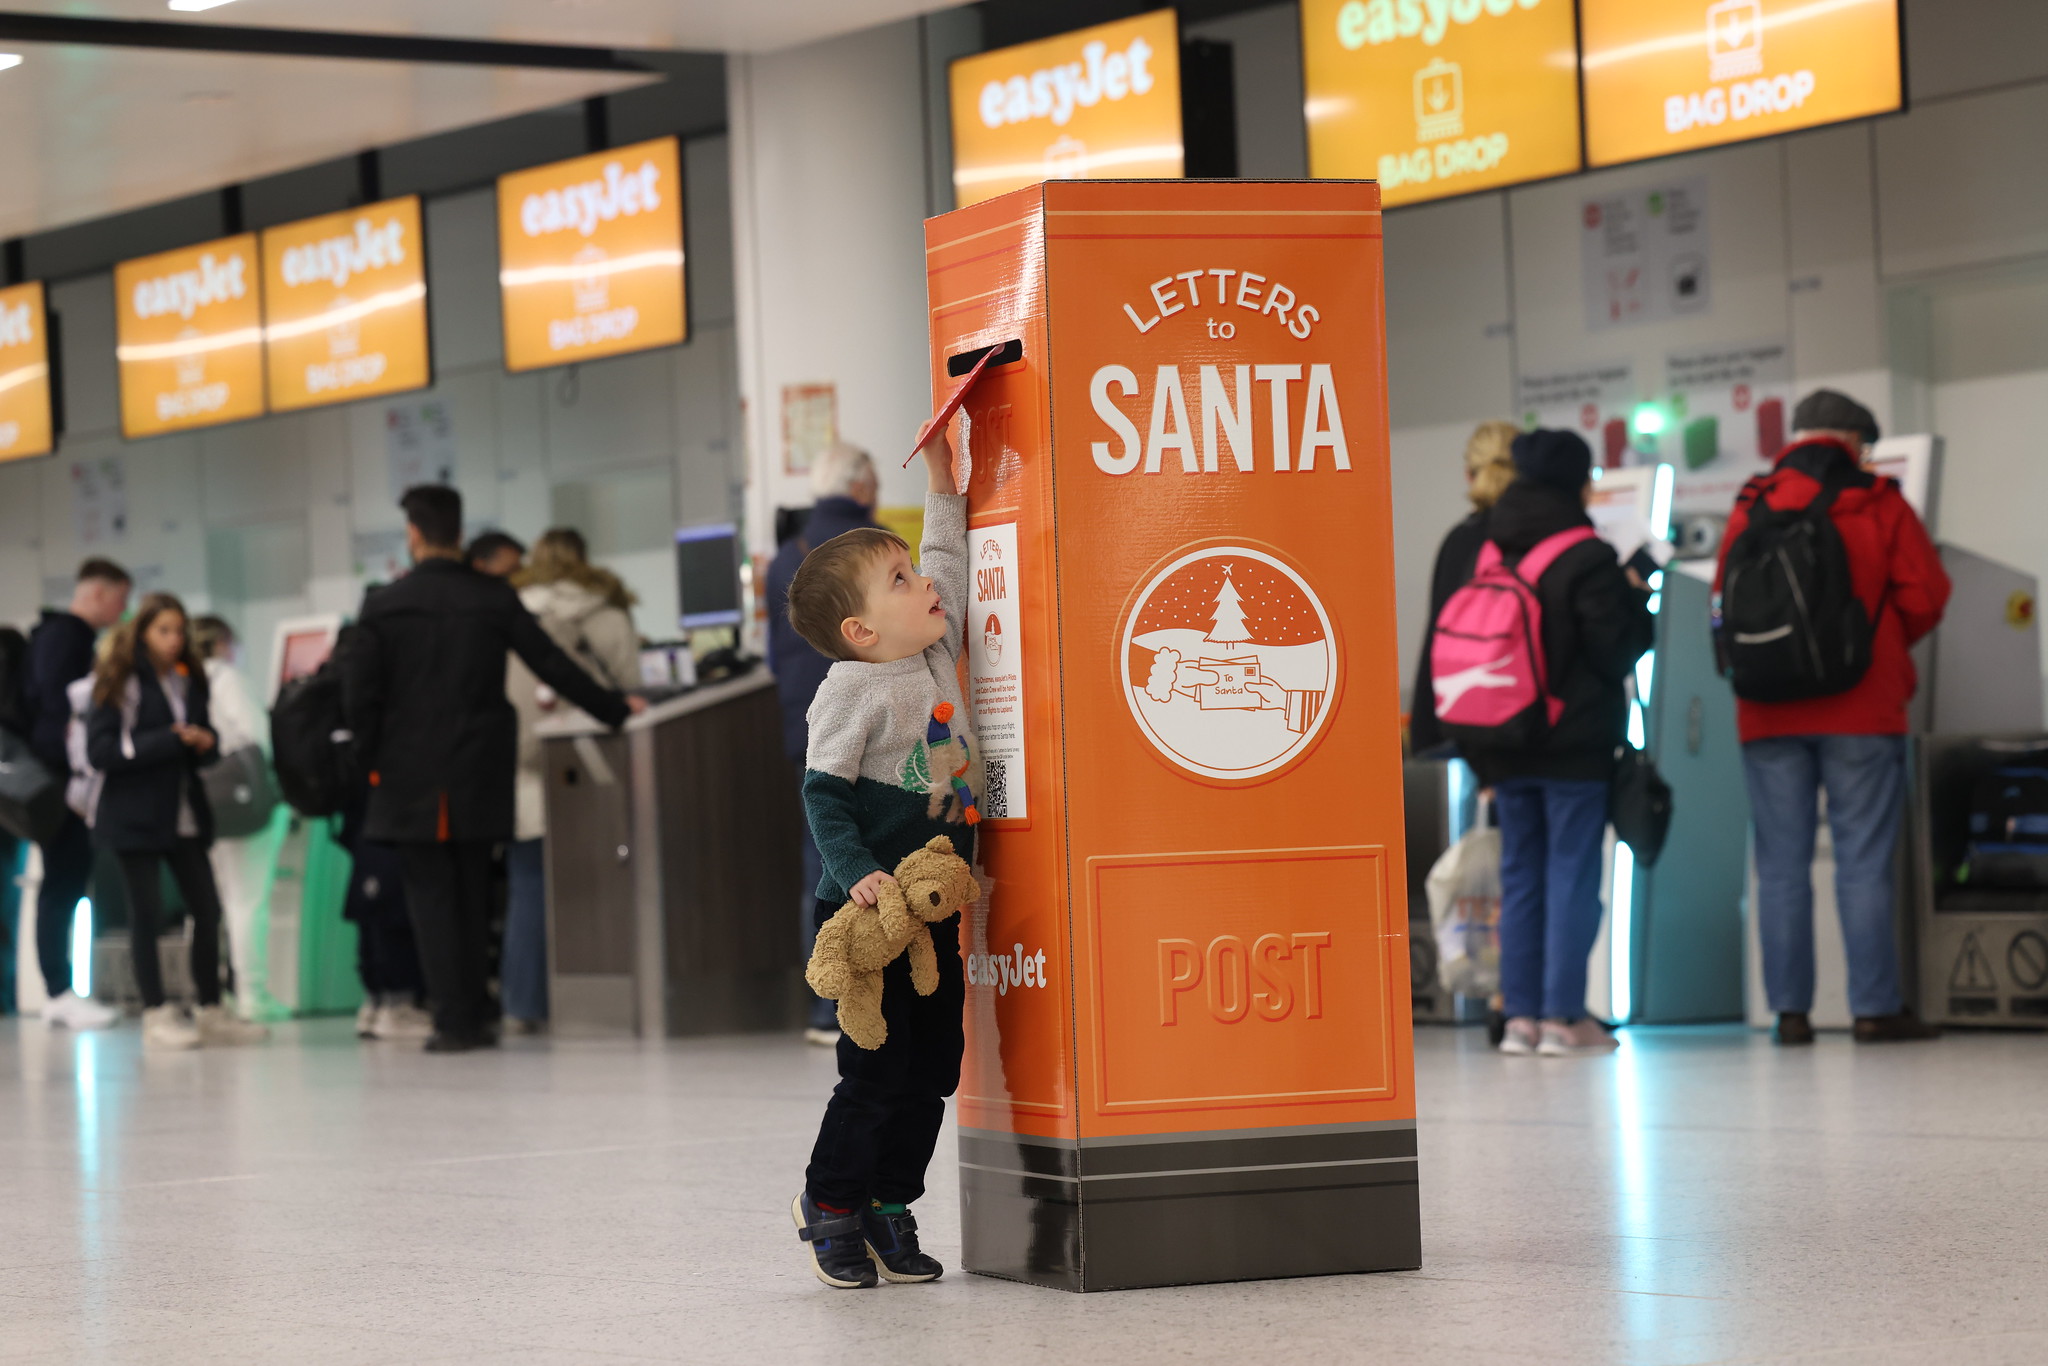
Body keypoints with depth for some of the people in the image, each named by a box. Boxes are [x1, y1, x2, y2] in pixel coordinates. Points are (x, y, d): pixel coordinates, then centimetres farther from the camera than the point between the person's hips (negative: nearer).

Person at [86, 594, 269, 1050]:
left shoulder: (189, 682, 12)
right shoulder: (120, 684, -7)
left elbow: (208, 743, 19)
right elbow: (100, 750, -15)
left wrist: (205, 742, -6)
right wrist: (170, 740, -20)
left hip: (184, 815, 6)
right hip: (135, 817, -6)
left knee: (208, 910, 4)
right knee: (147, 914, -2)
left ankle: (211, 1012, 12)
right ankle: (155, 1016, 4)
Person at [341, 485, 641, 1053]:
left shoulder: (383, 606, -5)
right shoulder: (494, 598, 0)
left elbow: (359, 694, -5)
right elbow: (552, 665, 3)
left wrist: (372, 759, 8)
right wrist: (614, 708, 14)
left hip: (410, 773, -2)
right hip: (480, 773, 2)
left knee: (430, 897, 0)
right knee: (473, 895, 12)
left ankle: (453, 1020, -5)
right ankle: (475, 1016, 13)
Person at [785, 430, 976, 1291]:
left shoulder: (936, 658, 9)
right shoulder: (853, 689, -13)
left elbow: (950, 572, 24)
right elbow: (824, 796, -15)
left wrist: (943, 488, 19)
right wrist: (857, 874, -25)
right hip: (871, 911, -7)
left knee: (935, 1061, 8)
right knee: (878, 1066, -5)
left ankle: (890, 1205, 19)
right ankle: (830, 1202, 13)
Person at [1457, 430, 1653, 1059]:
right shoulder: (1587, 559, -13)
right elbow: (1615, 649, -13)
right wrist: (1635, 598, 4)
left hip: (1505, 747, 6)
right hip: (1576, 746, -6)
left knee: (1520, 875, 10)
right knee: (1572, 874, -1)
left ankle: (1520, 1014, 8)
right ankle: (1562, 1016, -4)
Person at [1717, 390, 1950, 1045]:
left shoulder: (1750, 510, 4)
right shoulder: (1879, 506, -1)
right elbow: (1924, 596, -4)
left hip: (1769, 715, 2)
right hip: (1862, 711, -2)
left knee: (1781, 864, 4)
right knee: (1864, 862, -1)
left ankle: (1790, 1009, 2)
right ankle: (1874, 1008, -3)